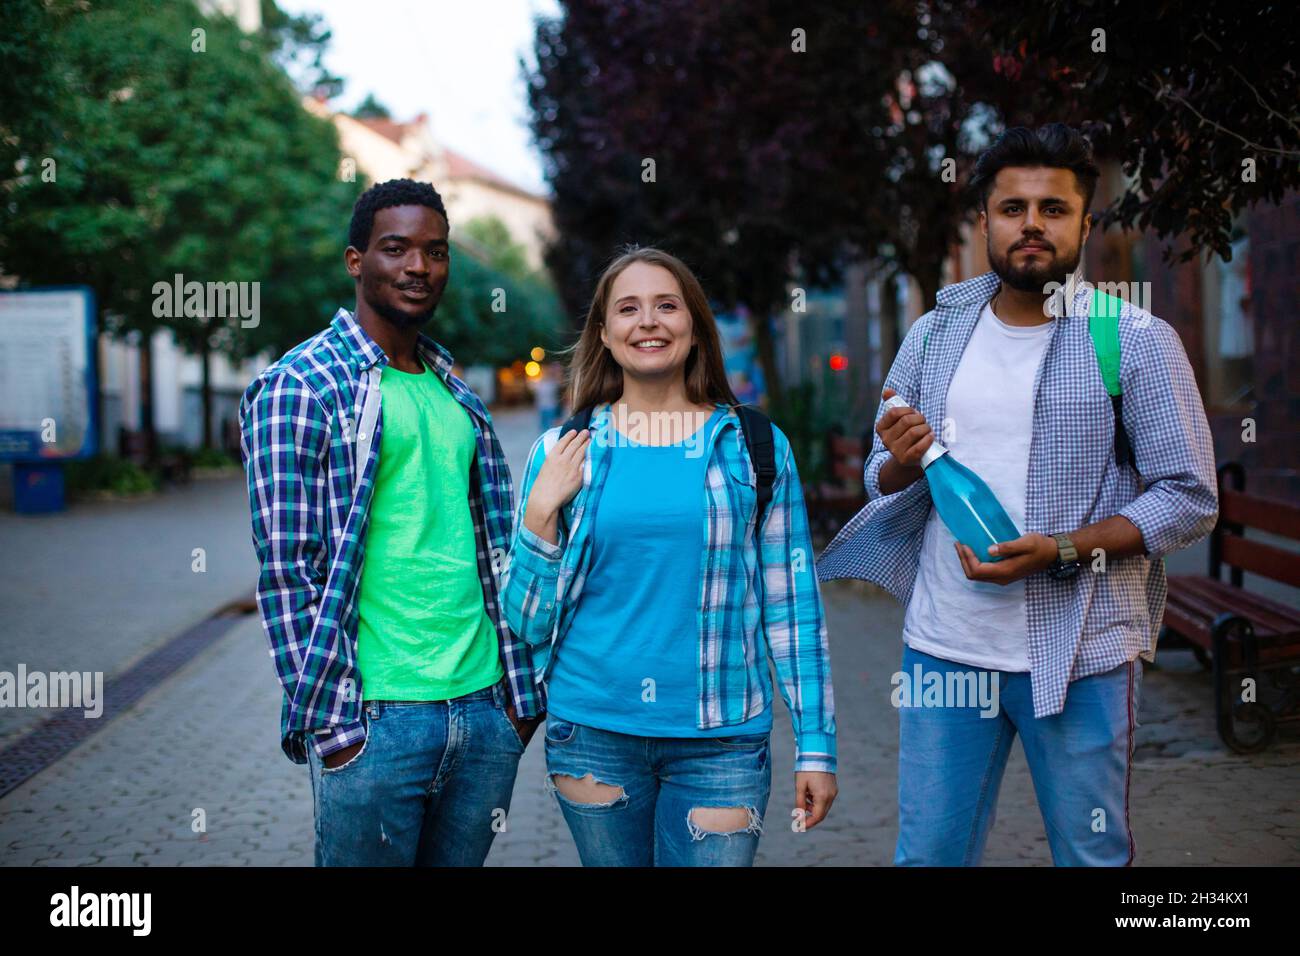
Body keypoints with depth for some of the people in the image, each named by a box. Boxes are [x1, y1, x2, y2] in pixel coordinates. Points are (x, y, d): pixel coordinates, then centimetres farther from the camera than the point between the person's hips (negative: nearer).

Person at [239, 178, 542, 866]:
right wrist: (332, 723, -14)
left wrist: (519, 693, 10)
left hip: (484, 709, 6)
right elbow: (286, 566, -10)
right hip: (374, 720, -6)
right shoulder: (300, 386, -5)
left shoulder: (457, 393, 16)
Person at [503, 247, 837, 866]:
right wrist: (540, 514, -10)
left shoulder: (755, 447, 2)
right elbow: (528, 623, 4)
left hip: (719, 743, -1)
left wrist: (816, 746, -1)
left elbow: (793, 605, 3)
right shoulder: (563, 452, 3)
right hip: (593, 734, 1)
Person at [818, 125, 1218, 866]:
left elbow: (1191, 498, -4)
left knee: (1093, 854, 6)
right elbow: (885, 478, 18)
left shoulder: (1138, 340, -3)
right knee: (928, 852, 8)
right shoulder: (934, 335, 9)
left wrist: (1063, 549, -18)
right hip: (945, 647, 3)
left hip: (1079, 654, -3)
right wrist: (901, 463, -8)